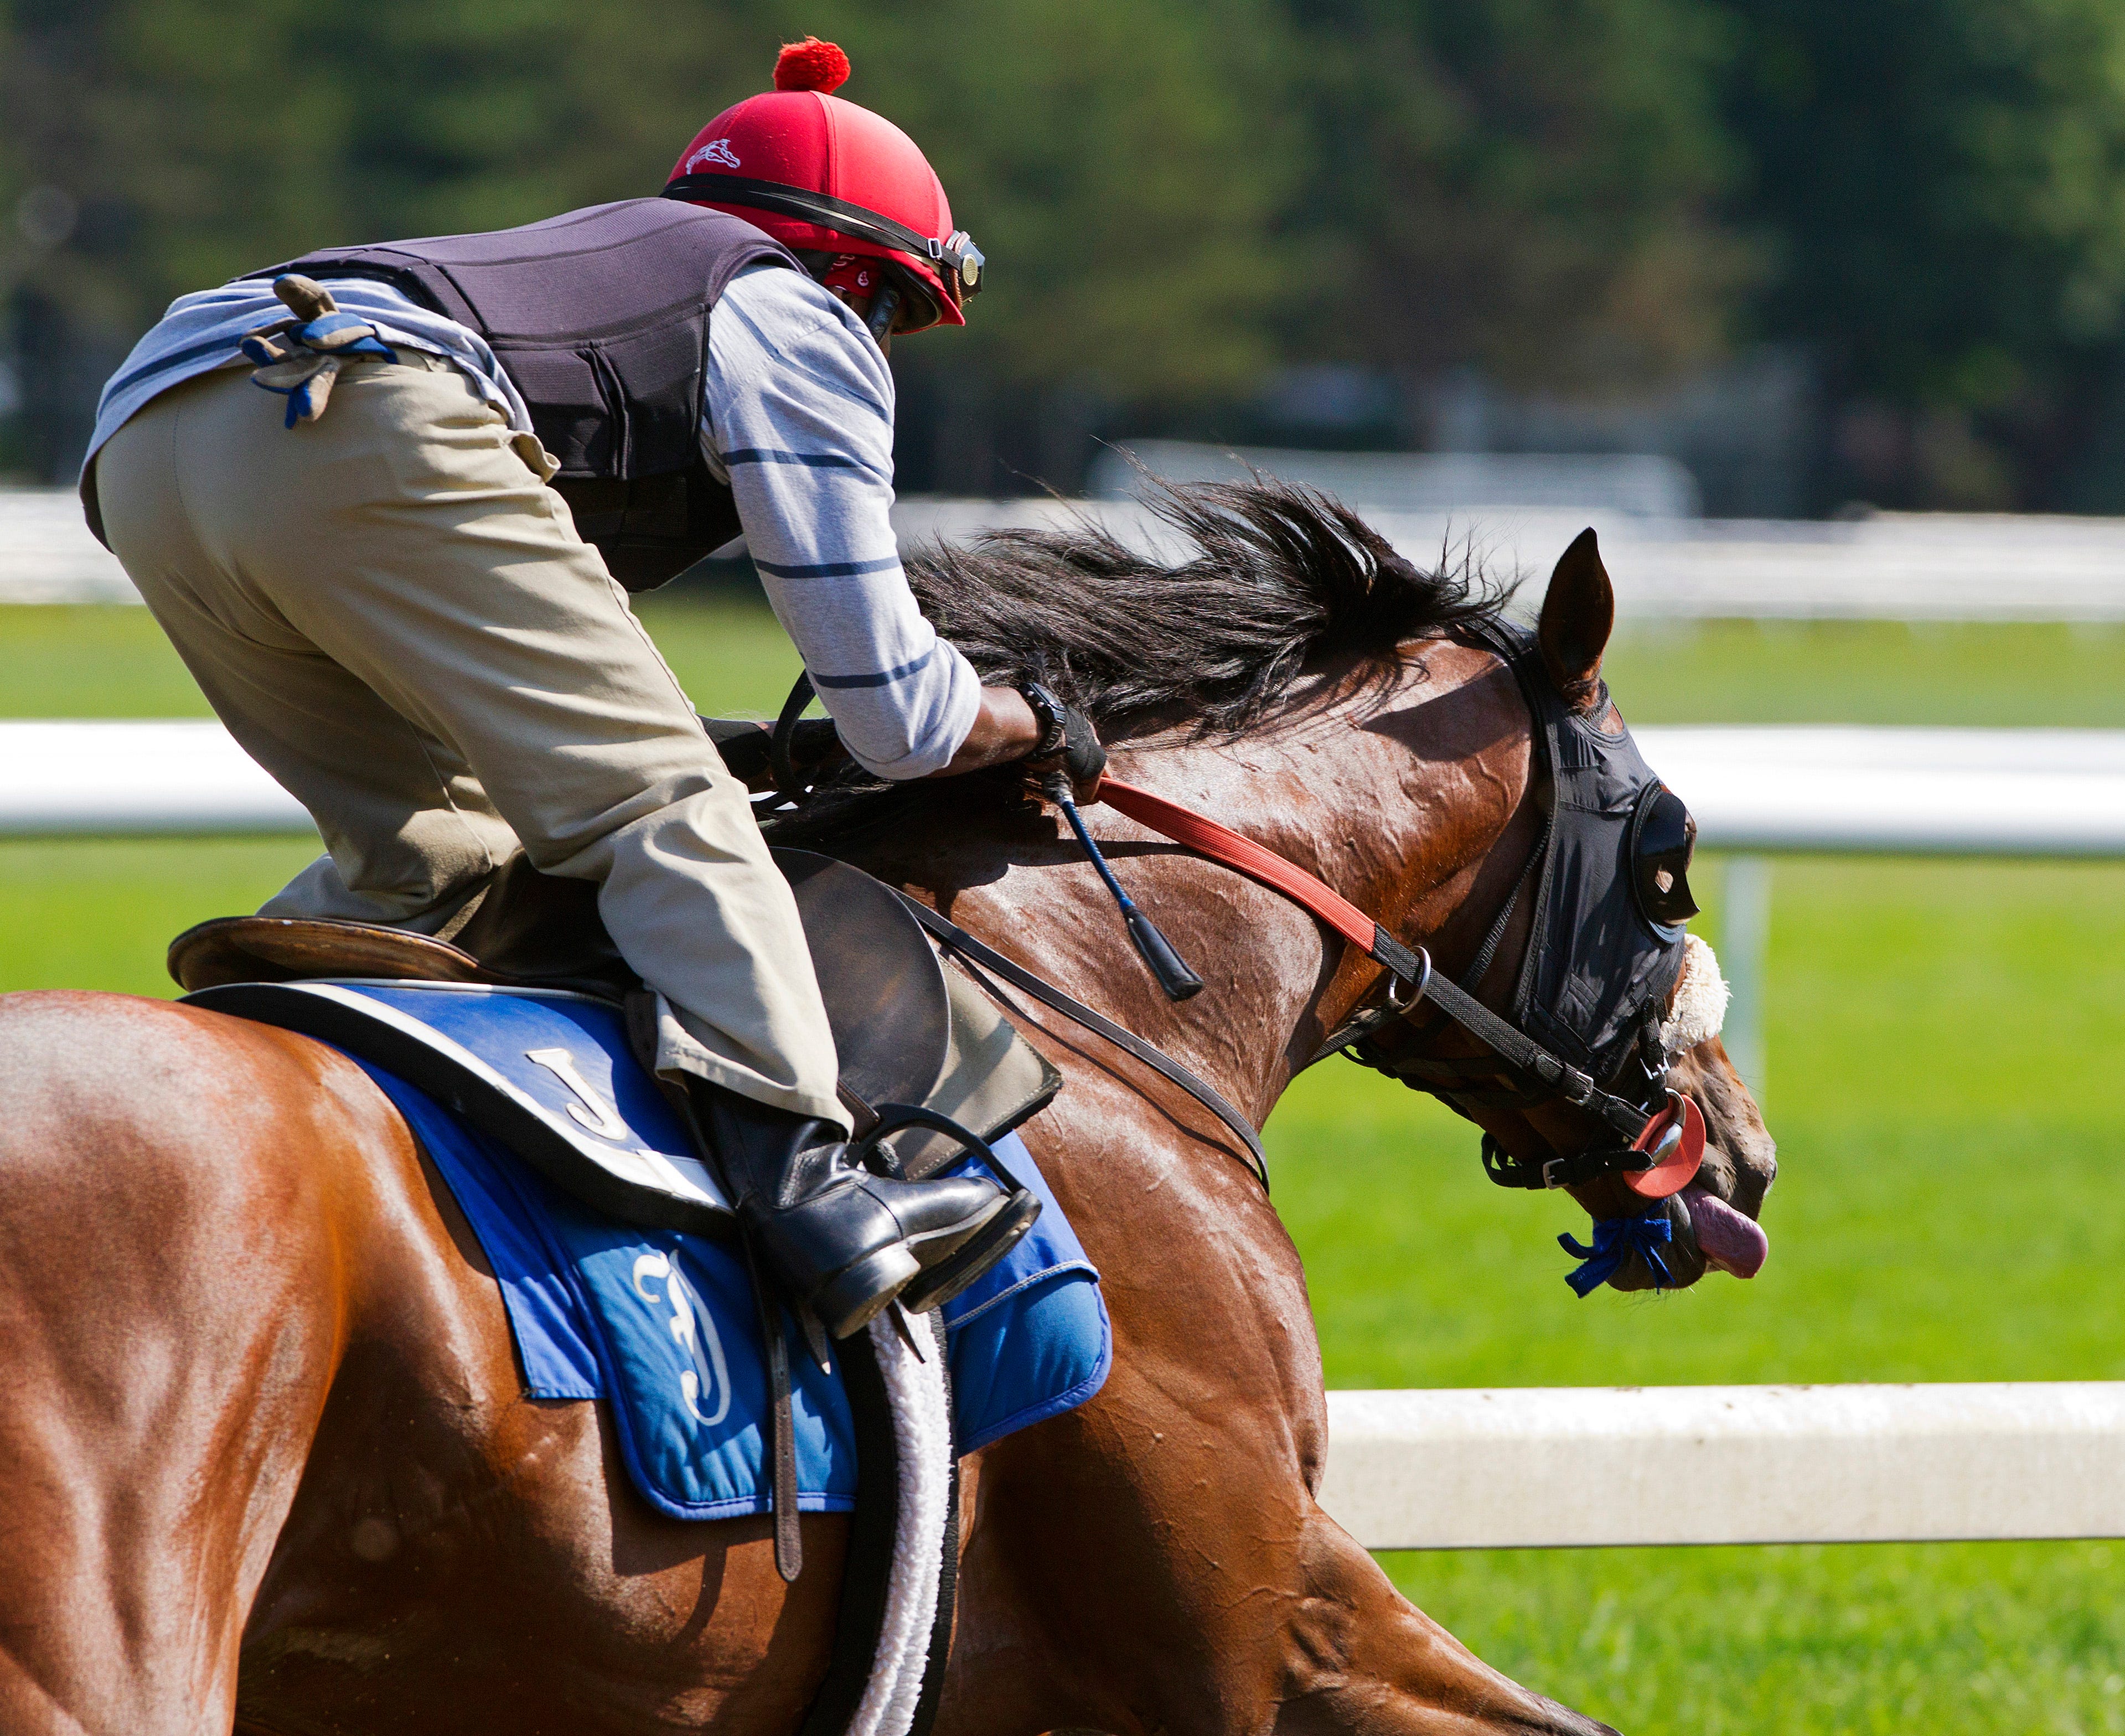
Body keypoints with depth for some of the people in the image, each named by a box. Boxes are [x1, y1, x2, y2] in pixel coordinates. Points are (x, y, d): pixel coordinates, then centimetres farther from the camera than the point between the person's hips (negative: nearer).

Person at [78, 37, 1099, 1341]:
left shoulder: (612, 257, 43)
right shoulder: (801, 325, 21)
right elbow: (897, 715, 17)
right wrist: (1037, 727, 36)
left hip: (145, 450, 8)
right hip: (363, 430, -8)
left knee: (425, 850, 21)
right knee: (661, 809, -7)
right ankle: (802, 1183, -24)